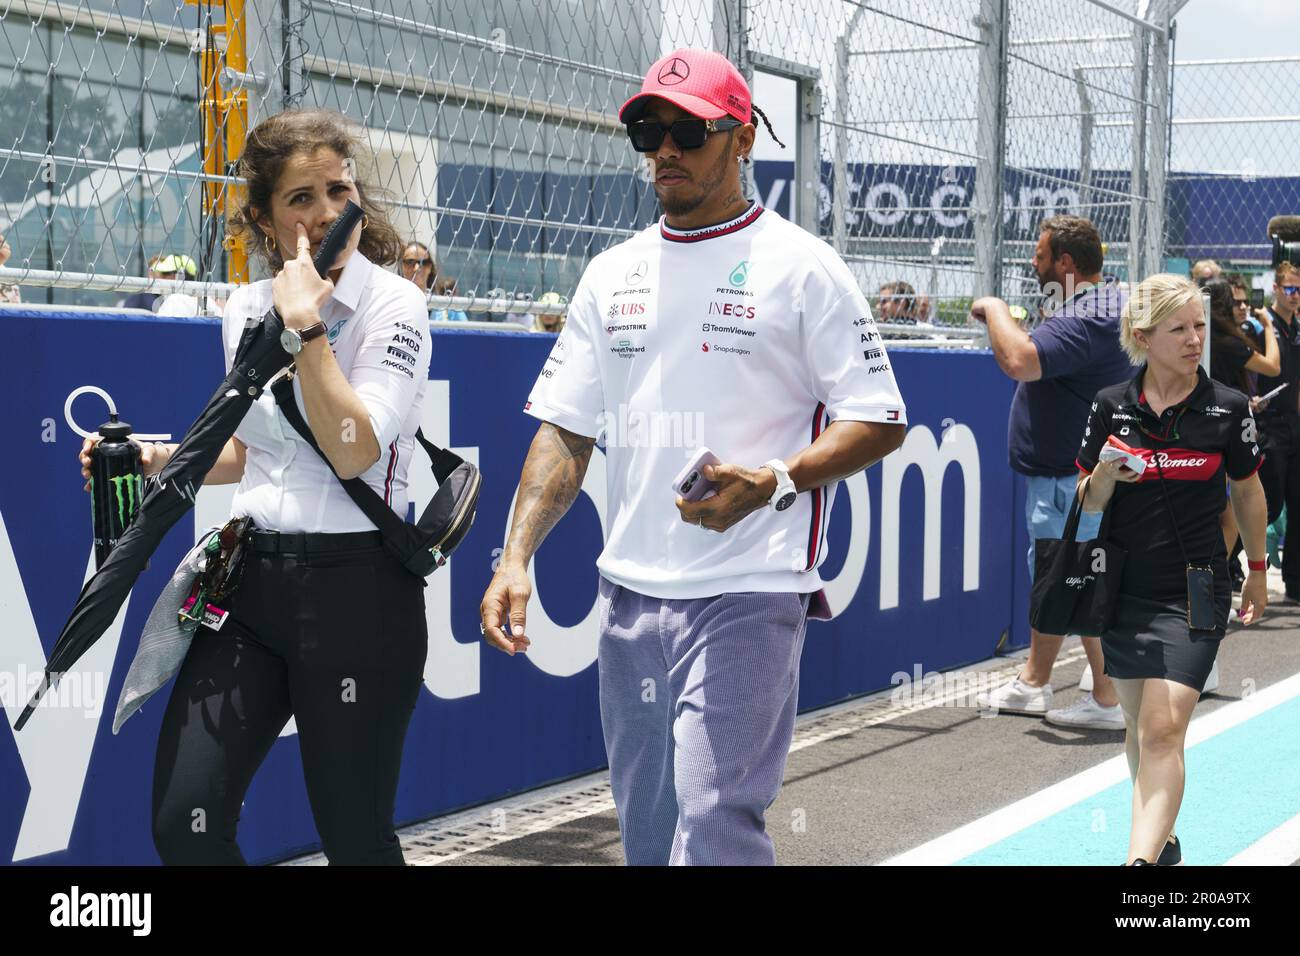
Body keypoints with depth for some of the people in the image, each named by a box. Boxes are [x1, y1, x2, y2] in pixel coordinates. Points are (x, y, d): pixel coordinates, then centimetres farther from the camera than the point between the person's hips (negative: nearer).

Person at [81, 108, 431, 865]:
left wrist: (307, 325, -21)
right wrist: (162, 461, 7)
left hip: (356, 589, -5)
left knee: (356, 839, 4)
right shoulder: (246, 309, 9)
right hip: (250, 577, 5)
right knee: (184, 825, -4)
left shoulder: (393, 304, -9)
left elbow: (353, 450, -21)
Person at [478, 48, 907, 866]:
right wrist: (517, 558, 0)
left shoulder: (801, 267, -3)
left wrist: (774, 482, -22)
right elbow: (566, 429, 12)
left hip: (747, 593, -6)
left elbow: (881, 421, -6)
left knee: (713, 821, -14)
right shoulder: (613, 274, 13)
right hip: (630, 589, 6)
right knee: (645, 826, 13)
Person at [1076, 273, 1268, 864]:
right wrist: (1105, 476, -18)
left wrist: (1257, 572, 17)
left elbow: (1247, 491, 10)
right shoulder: (1110, 406, -2)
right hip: (1124, 588, 3)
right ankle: (1160, 837, 34)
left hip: (1196, 592, -3)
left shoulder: (1228, 408, -5)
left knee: (1163, 730, -15)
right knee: (1139, 724, 14)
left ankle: (1141, 859, -20)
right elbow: (1089, 503, 5)